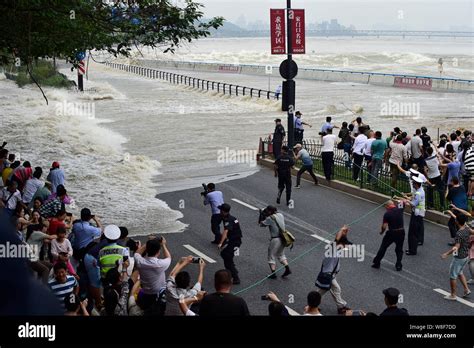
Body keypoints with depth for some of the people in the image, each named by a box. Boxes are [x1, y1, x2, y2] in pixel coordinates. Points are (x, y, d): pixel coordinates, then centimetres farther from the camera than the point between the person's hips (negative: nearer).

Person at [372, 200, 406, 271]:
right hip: (401, 232, 3)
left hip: (391, 233, -3)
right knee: (399, 249, 17)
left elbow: (384, 226, -12)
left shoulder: (387, 213, -12)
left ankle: (377, 263, 19)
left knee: (383, 247, 13)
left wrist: (382, 231, 6)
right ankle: (398, 265, 10)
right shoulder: (399, 208, -4)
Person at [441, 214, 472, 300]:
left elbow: (457, 247, -34)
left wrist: (447, 254, -39)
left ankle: (453, 295, 14)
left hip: (459, 257, -8)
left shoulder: (459, 234, -27)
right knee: (459, 273, 27)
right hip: (466, 256, 8)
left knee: (453, 275, 6)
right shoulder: (467, 229, -3)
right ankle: (466, 289, 22)